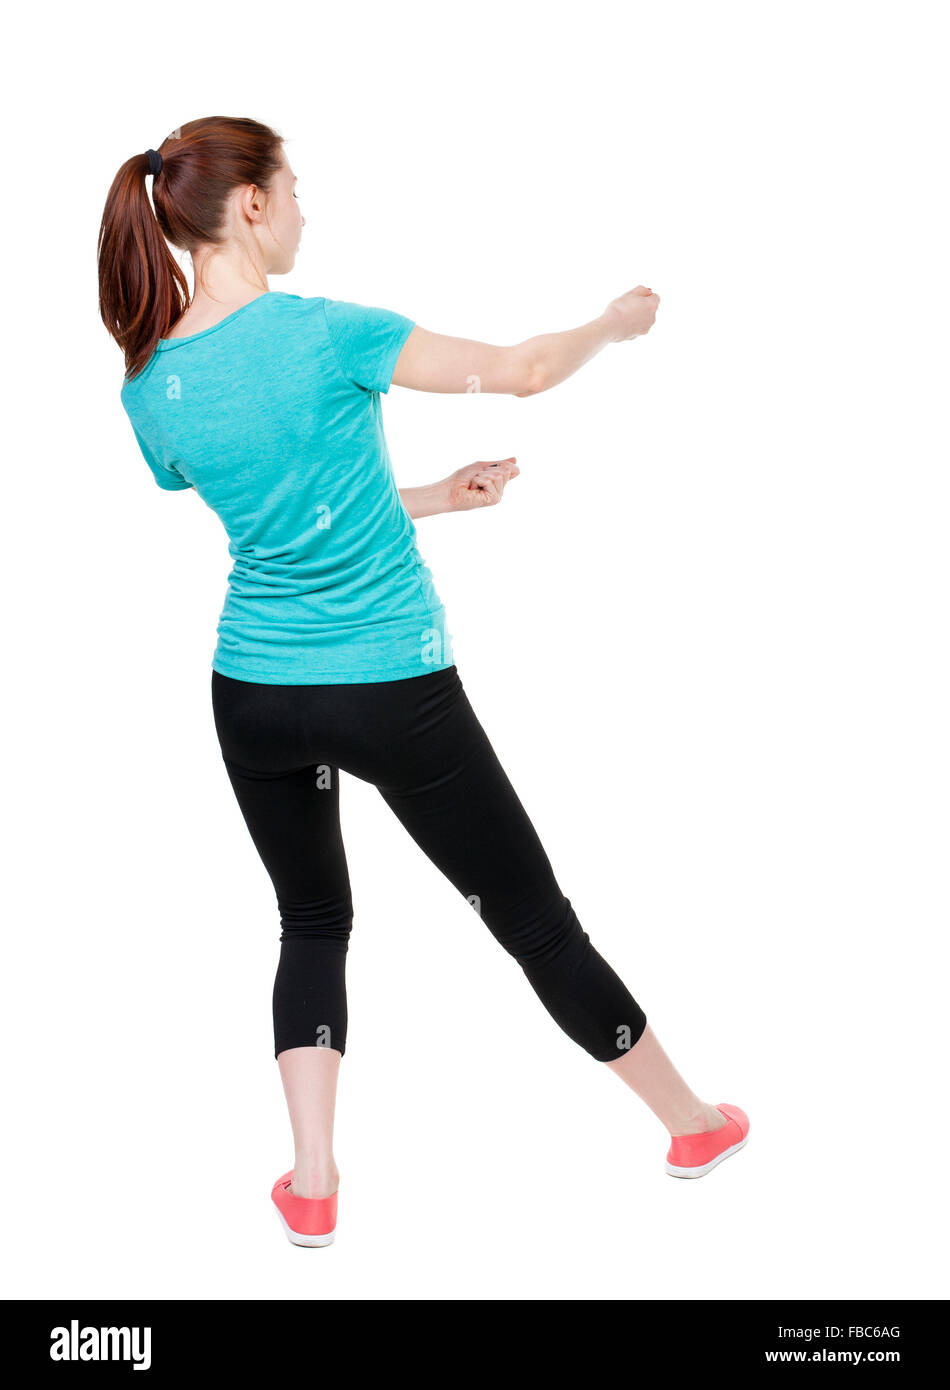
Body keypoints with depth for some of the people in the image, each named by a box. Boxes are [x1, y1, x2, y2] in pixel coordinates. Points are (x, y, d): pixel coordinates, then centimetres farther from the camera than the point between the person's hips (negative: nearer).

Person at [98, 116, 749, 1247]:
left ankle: (311, 1186, 17)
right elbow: (519, 372, -9)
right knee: (533, 917, 10)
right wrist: (614, 322, 10)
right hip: (393, 691, -4)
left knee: (312, 924, 23)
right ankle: (690, 1124, 28)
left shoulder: (149, 389, 1)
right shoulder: (322, 332, -17)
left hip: (253, 689, 5)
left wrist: (435, 497, 20)